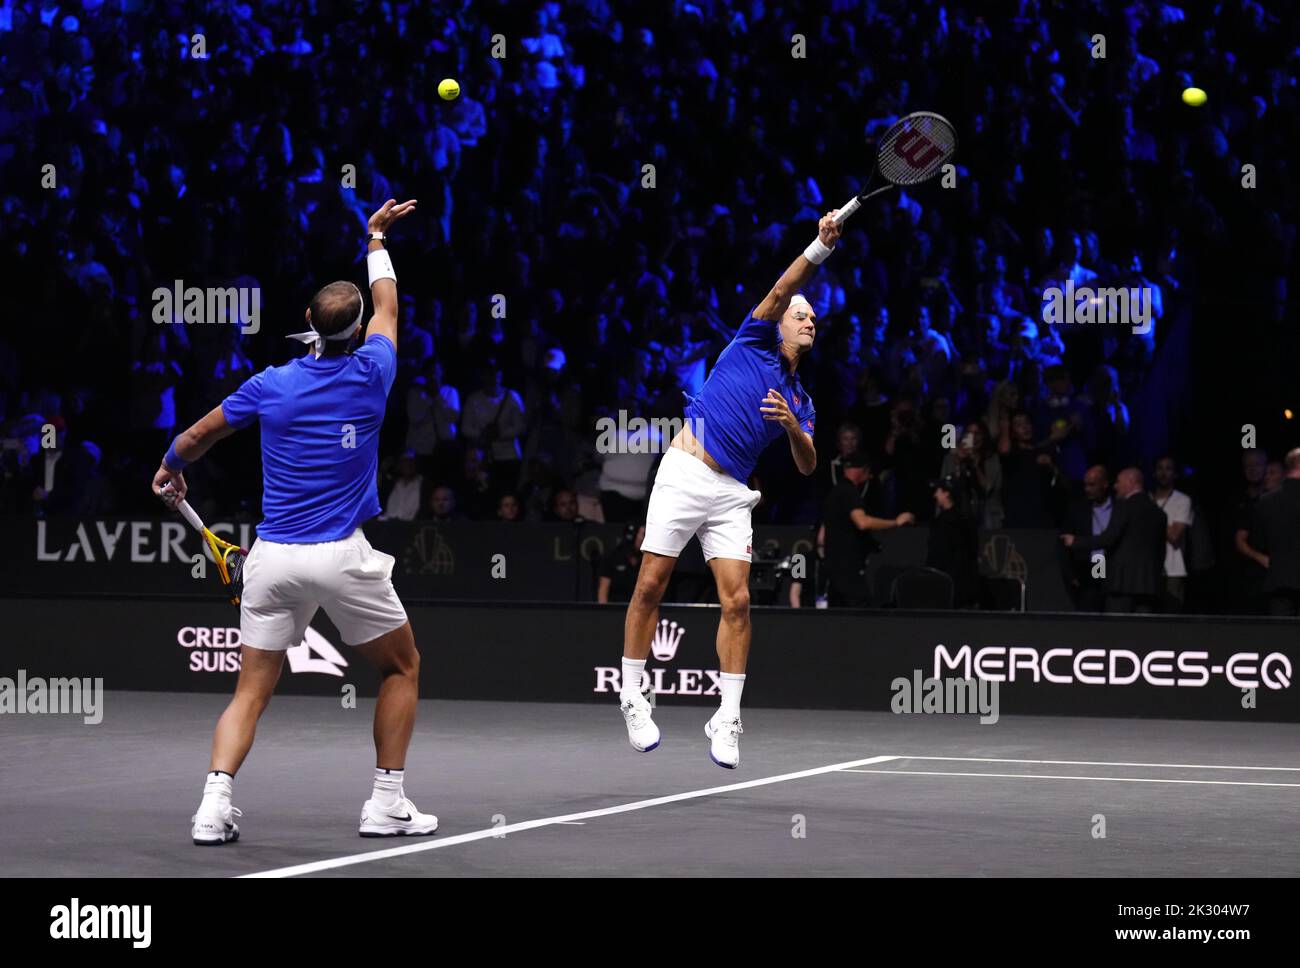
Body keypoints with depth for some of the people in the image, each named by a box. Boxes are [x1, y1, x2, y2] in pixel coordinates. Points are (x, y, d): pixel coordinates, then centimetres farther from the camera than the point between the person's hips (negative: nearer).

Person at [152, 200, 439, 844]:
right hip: (343, 556, -2)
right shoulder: (371, 374, -2)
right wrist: (376, 239, 36)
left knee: (252, 689, 7)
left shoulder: (271, 386, 1)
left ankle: (214, 804, -12)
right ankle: (387, 804, 11)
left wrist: (168, 470, 37)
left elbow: (196, 437, 15)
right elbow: (388, 306, 19)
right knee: (402, 668, 17)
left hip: (274, 559, 2)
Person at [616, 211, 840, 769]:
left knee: (736, 602, -7)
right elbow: (781, 292, -9)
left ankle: (726, 722, -4)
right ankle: (633, 697, 8)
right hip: (685, 472, -5)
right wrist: (820, 247, -21)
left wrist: (791, 425, -11)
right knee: (650, 587, -4)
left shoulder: (800, 400, 19)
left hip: (731, 493, 5)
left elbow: (808, 466, 7)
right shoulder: (753, 343, 8)